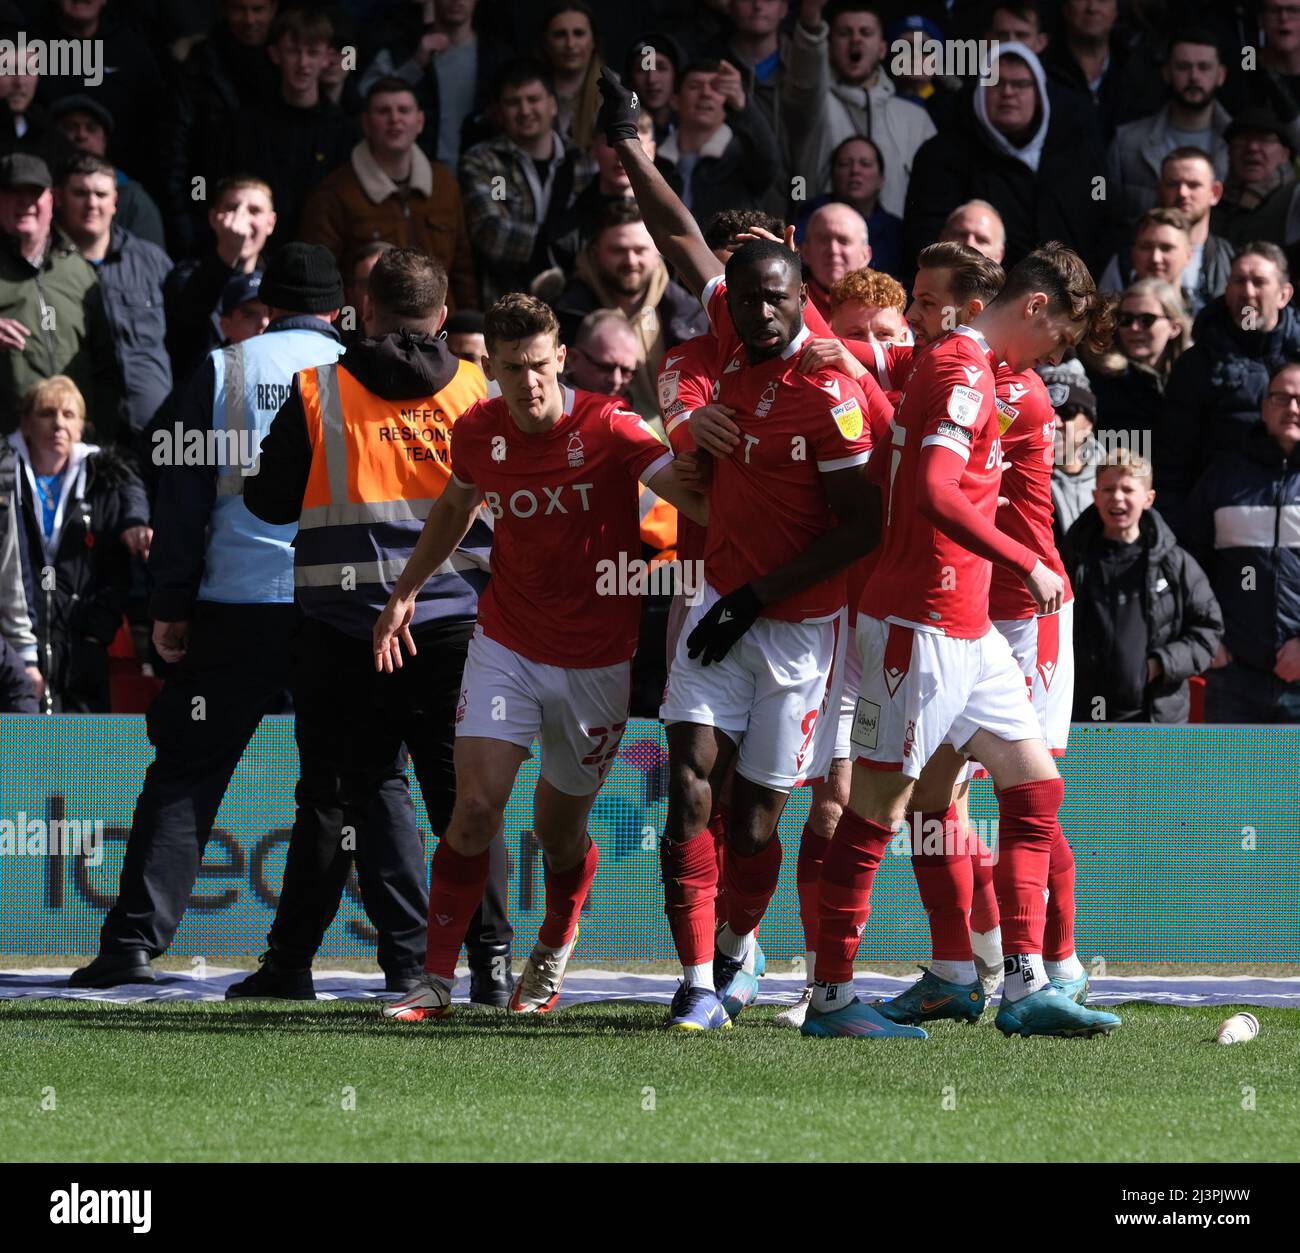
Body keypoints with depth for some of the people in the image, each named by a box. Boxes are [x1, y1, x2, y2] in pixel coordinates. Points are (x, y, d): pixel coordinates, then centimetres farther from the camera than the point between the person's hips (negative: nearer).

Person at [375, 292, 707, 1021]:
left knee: (560, 827, 8)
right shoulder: (479, 433, -2)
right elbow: (455, 508, 20)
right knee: (477, 804, -13)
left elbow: (693, 498, -24)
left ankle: (554, 954, 38)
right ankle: (437, 979, -7)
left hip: (596, 658, -2)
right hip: (507, 644, 2)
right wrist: (406, 592, 20)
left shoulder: (608, 429, -15)